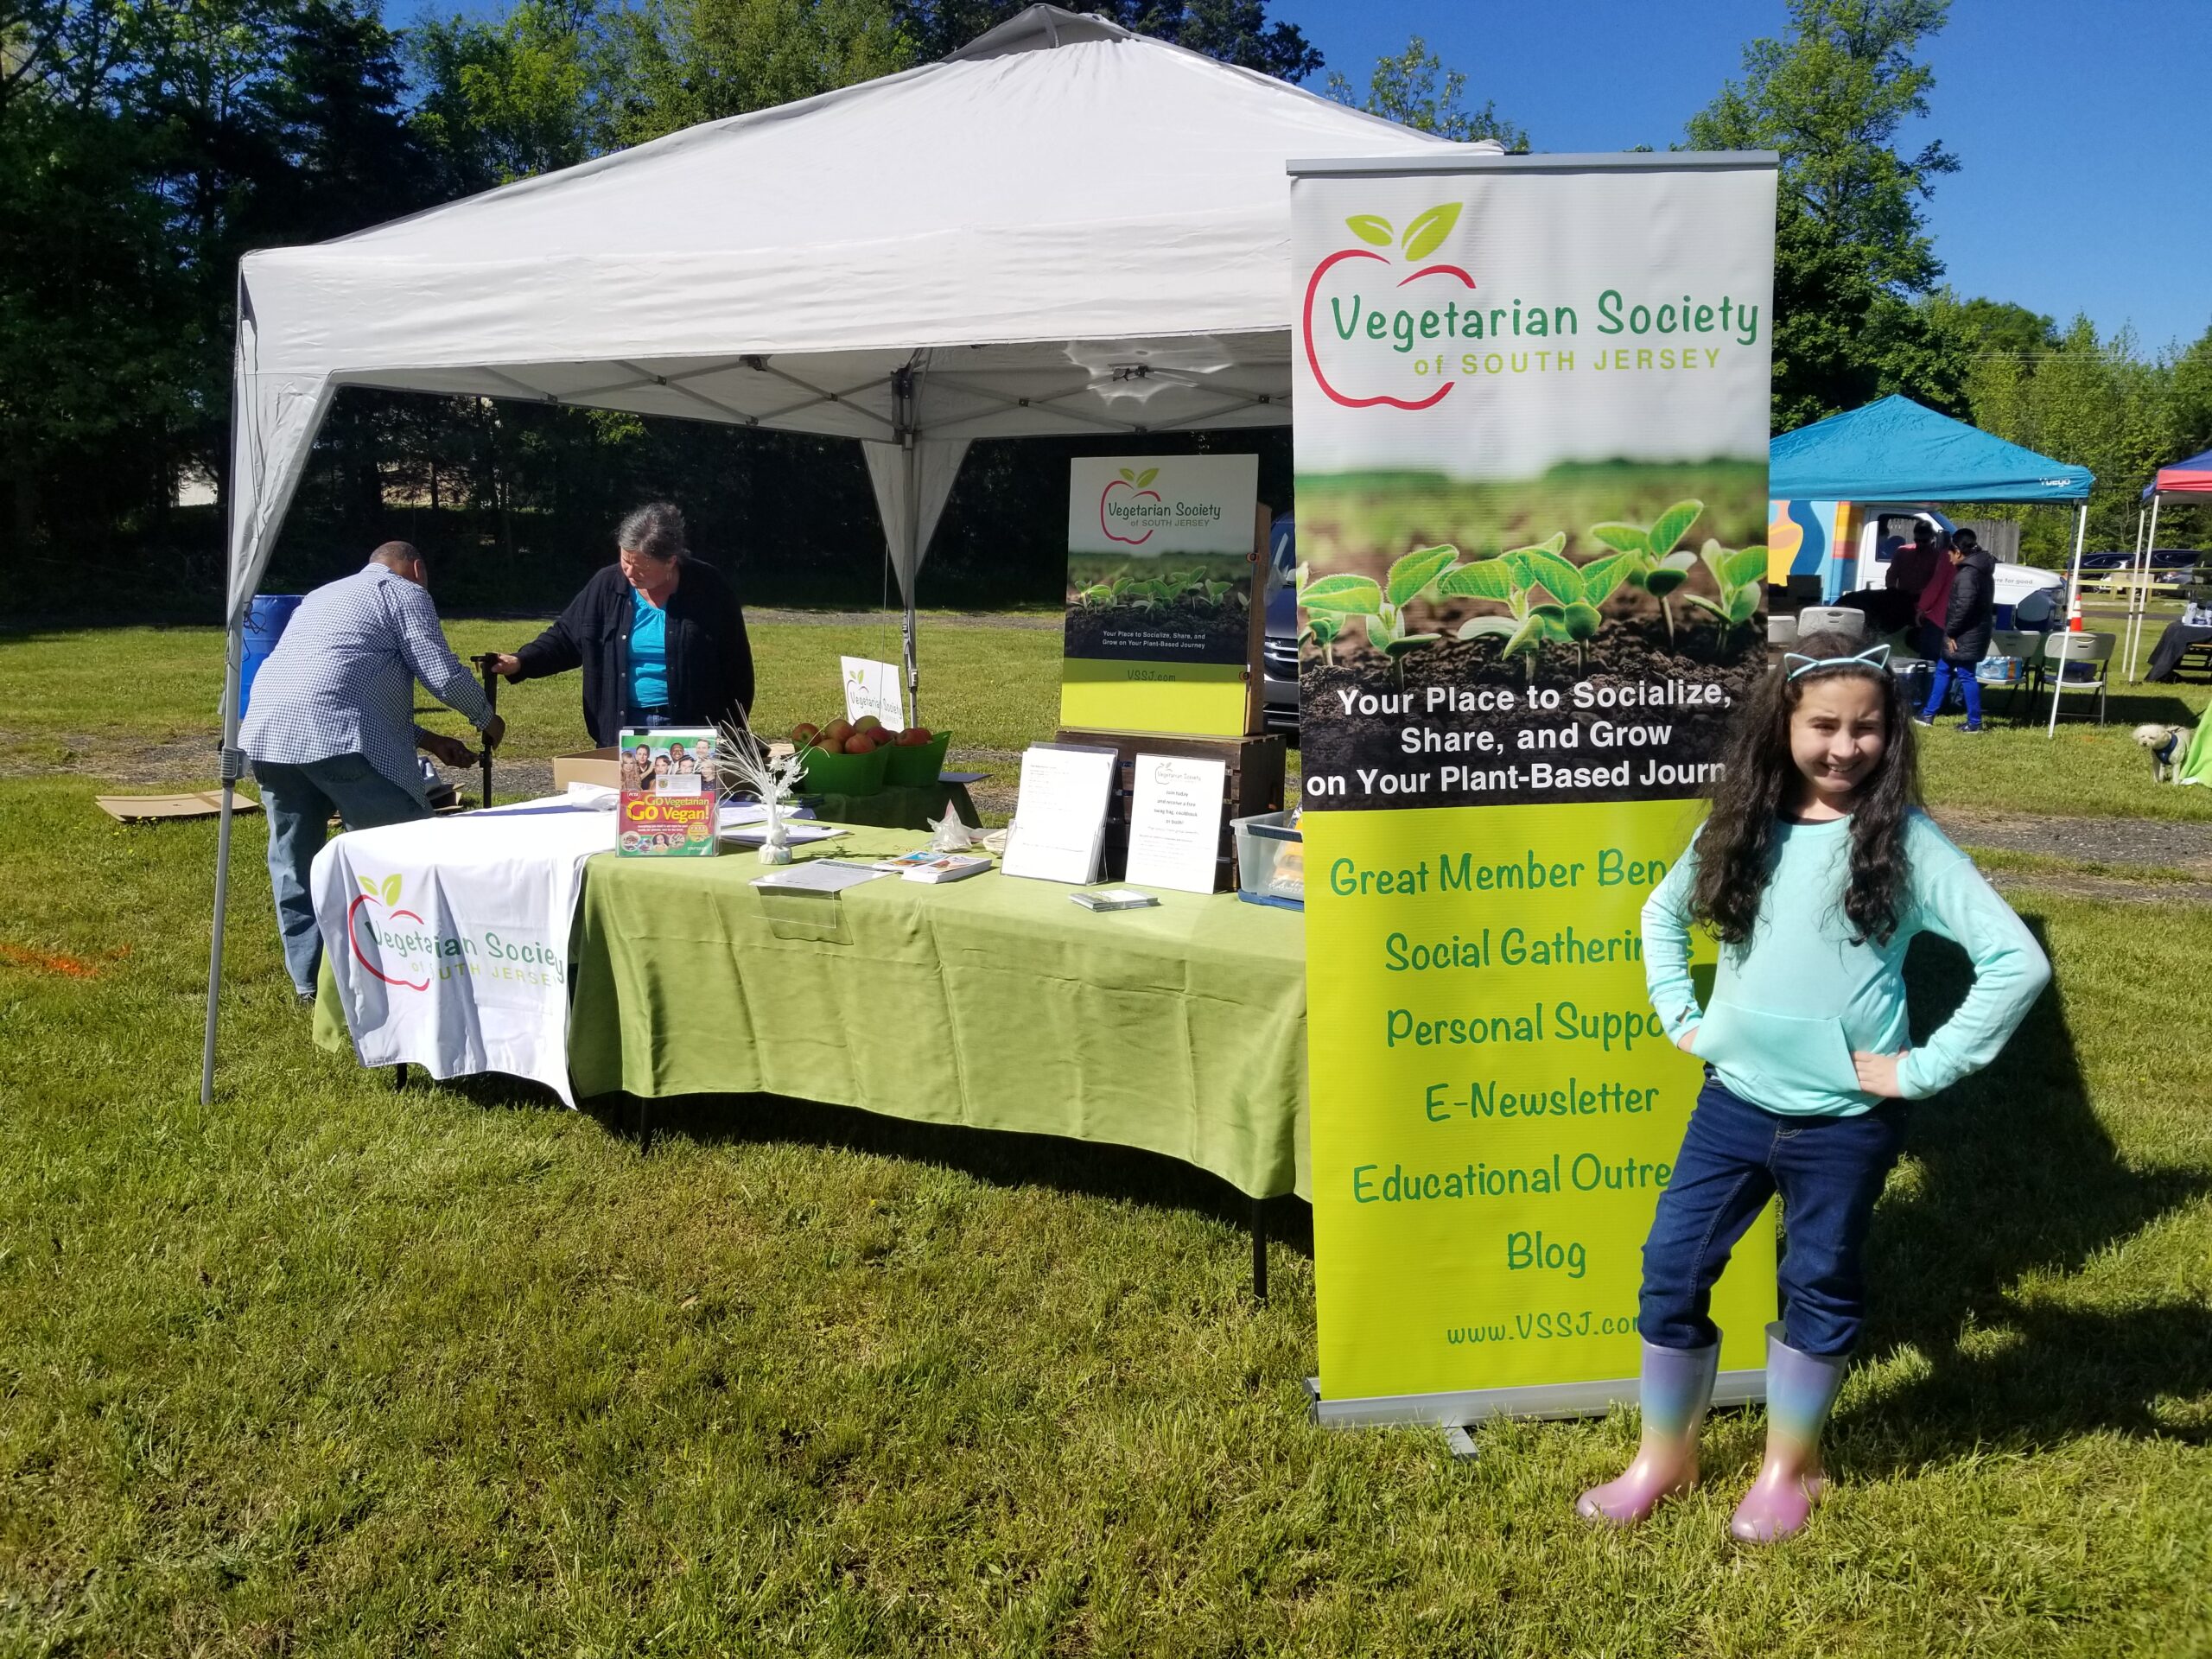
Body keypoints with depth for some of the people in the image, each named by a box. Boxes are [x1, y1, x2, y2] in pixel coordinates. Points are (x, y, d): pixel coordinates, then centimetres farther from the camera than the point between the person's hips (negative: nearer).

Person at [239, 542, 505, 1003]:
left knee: (294, 861, 14)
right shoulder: (404, 593, 9)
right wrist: (486, 718, 18)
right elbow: (444, 675, 0)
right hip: (335, 737, -8)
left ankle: (308, 980, 19)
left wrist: (427, 740, 35)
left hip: (265, 733, 8)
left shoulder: (323, 596, 34)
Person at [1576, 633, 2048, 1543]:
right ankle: (1664, 1456, 28)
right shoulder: (1740, 827, 0)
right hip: (1733, 1102, 4)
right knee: (1672, 1270, 7)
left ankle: (1788, 1467, 35)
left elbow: (2019, 961, -17)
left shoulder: (1906, 842, -12)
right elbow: (1662, 912, 17)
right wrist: (1680, 1015, 6)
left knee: (1820, 1290, 14)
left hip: (1844, 1121, -3)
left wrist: (1926, 1067, -16)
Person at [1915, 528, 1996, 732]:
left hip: (1964, 638, -11)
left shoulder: (1968, 574, -18)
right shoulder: (1981, 570, 14)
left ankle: (1974, 722, 3)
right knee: (1943, 669, 18)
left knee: (1966, 676, -3)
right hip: (1972, 634, 11)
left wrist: (1950, 632, -16)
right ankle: (1928, 714, 25)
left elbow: (1964, 606, -26)